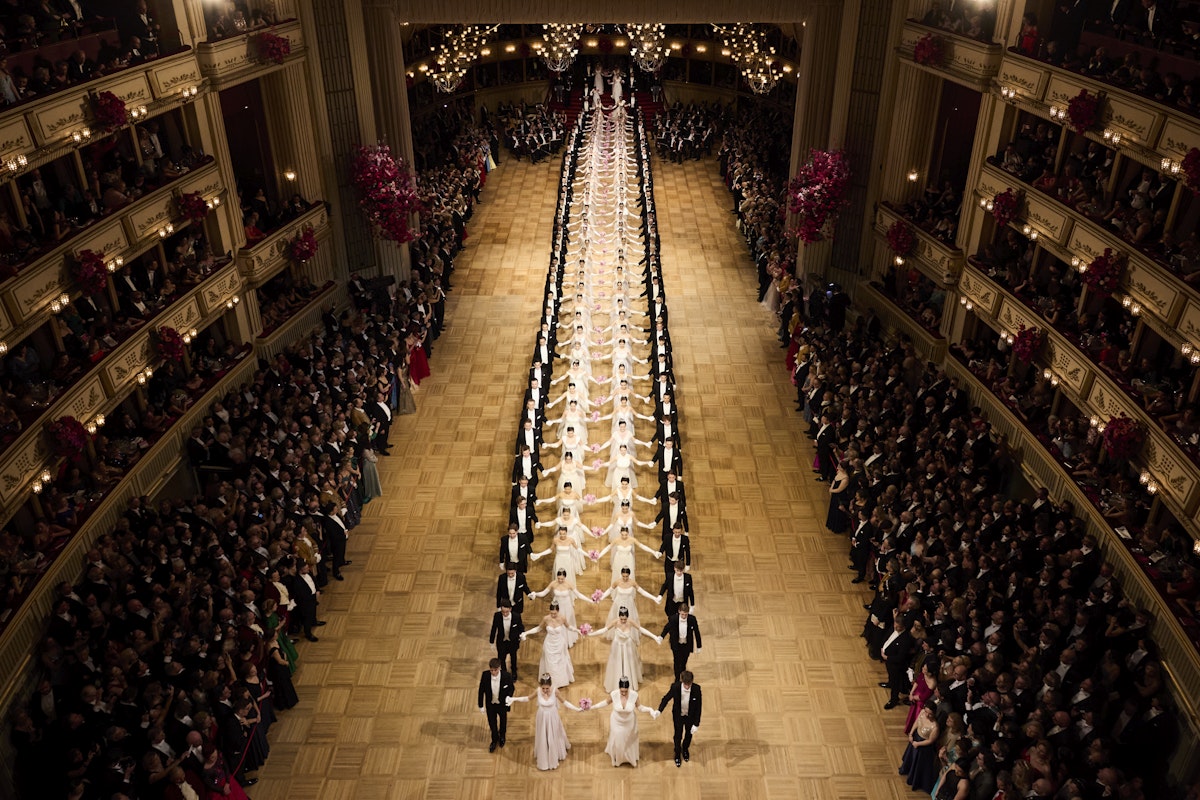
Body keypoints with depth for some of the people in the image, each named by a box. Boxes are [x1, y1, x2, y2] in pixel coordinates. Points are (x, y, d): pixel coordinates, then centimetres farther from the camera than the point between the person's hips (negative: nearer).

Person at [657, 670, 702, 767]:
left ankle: (685, 749, 56)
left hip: (690, 716, 1)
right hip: (678, 715, -1)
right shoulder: (675, 687, -30)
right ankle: (677, 753, 47)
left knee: (689, 734, 24)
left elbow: (698, 707, -20)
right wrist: (659, 710, -28)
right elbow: (666, 698, -13)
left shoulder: (696, 689, -30)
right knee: (678, 735, 18)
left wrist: (696, 724, -19)